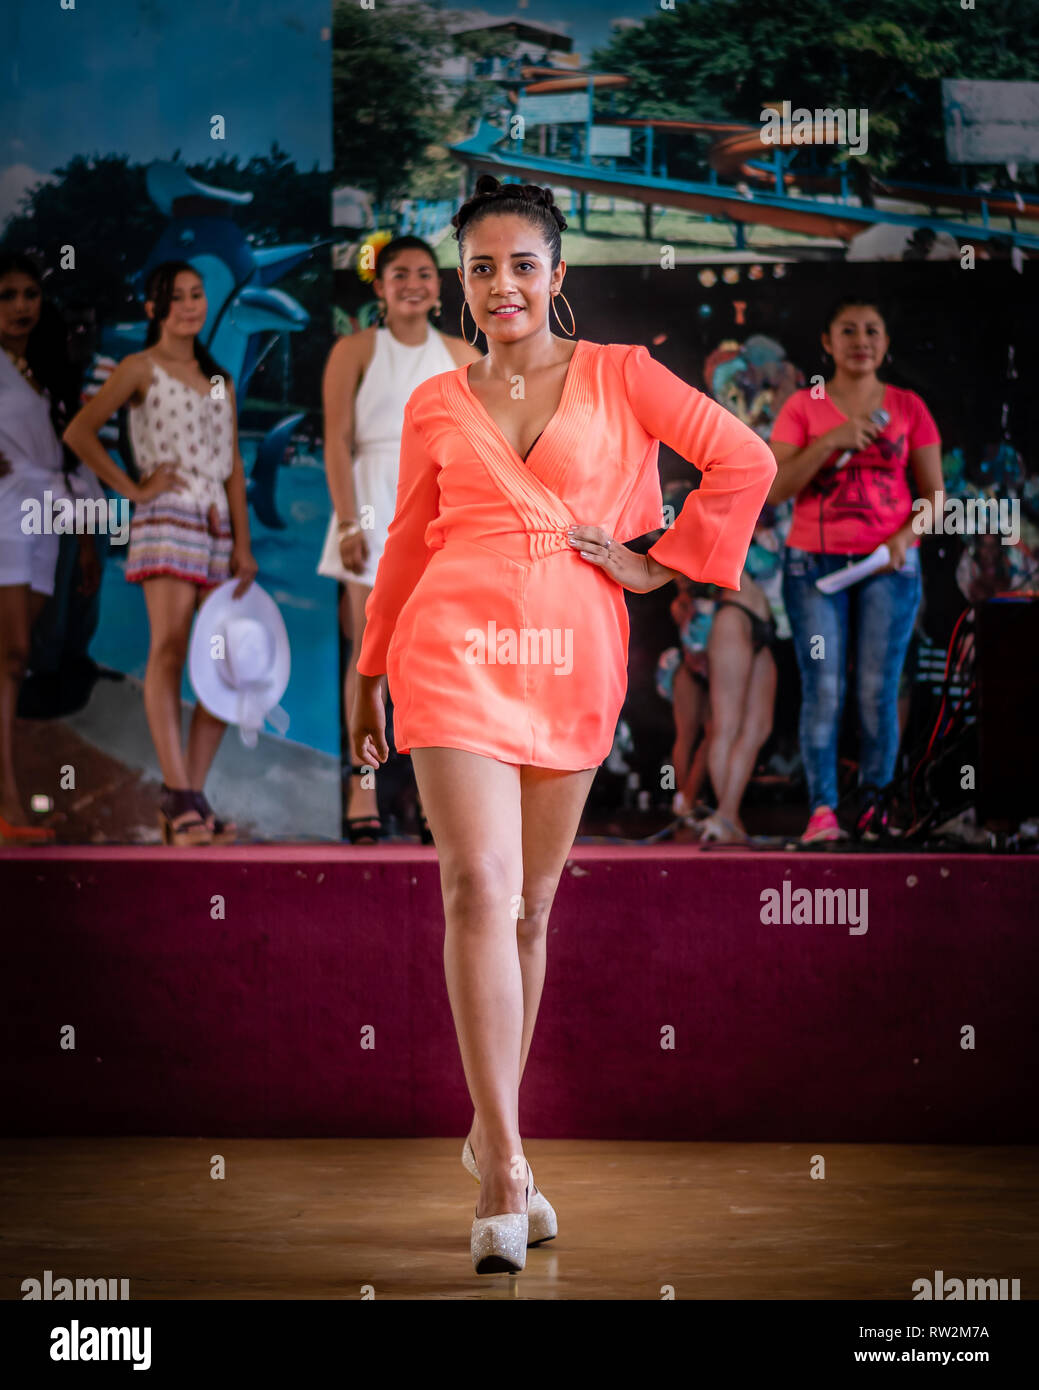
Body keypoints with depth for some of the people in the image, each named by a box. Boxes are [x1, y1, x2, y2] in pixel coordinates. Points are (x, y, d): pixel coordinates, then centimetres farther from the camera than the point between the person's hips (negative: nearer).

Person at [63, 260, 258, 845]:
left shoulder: (221, 380, 21)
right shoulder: (141, 368, 6)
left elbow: (234, 467, 16)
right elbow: (80, 431, -2)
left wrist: (243, 543, 7)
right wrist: (133, 488, -4)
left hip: (218, 524, 6)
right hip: (168, 519, -6)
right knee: (170, 649, -18)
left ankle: (194, 795, 3)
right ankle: (178, 794, -24)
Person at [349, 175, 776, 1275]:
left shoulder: (618, 376, 7)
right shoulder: (434, 406, 11)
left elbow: (745, 460, 2)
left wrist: (658, 565, 1)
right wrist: (370, 671, 20)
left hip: (573, 661, 1)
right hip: (455, 649, -1)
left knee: (531, 906, 9)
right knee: (479, 889, -15)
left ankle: (491, 1133, 25)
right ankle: (504, 1169, -16)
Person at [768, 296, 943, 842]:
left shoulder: (908, 408, 8)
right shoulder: (803, 407, 5)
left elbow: (934, 494, 8)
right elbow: (775, 488, -5)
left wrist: (904, 537, -11)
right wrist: (832, 440, -15)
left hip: (888, 566, 1)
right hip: (814, 563, -1)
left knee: (878, 692, -4)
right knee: (822, 690, -8)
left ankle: (877, 808, 2)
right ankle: (822, 811, -8)